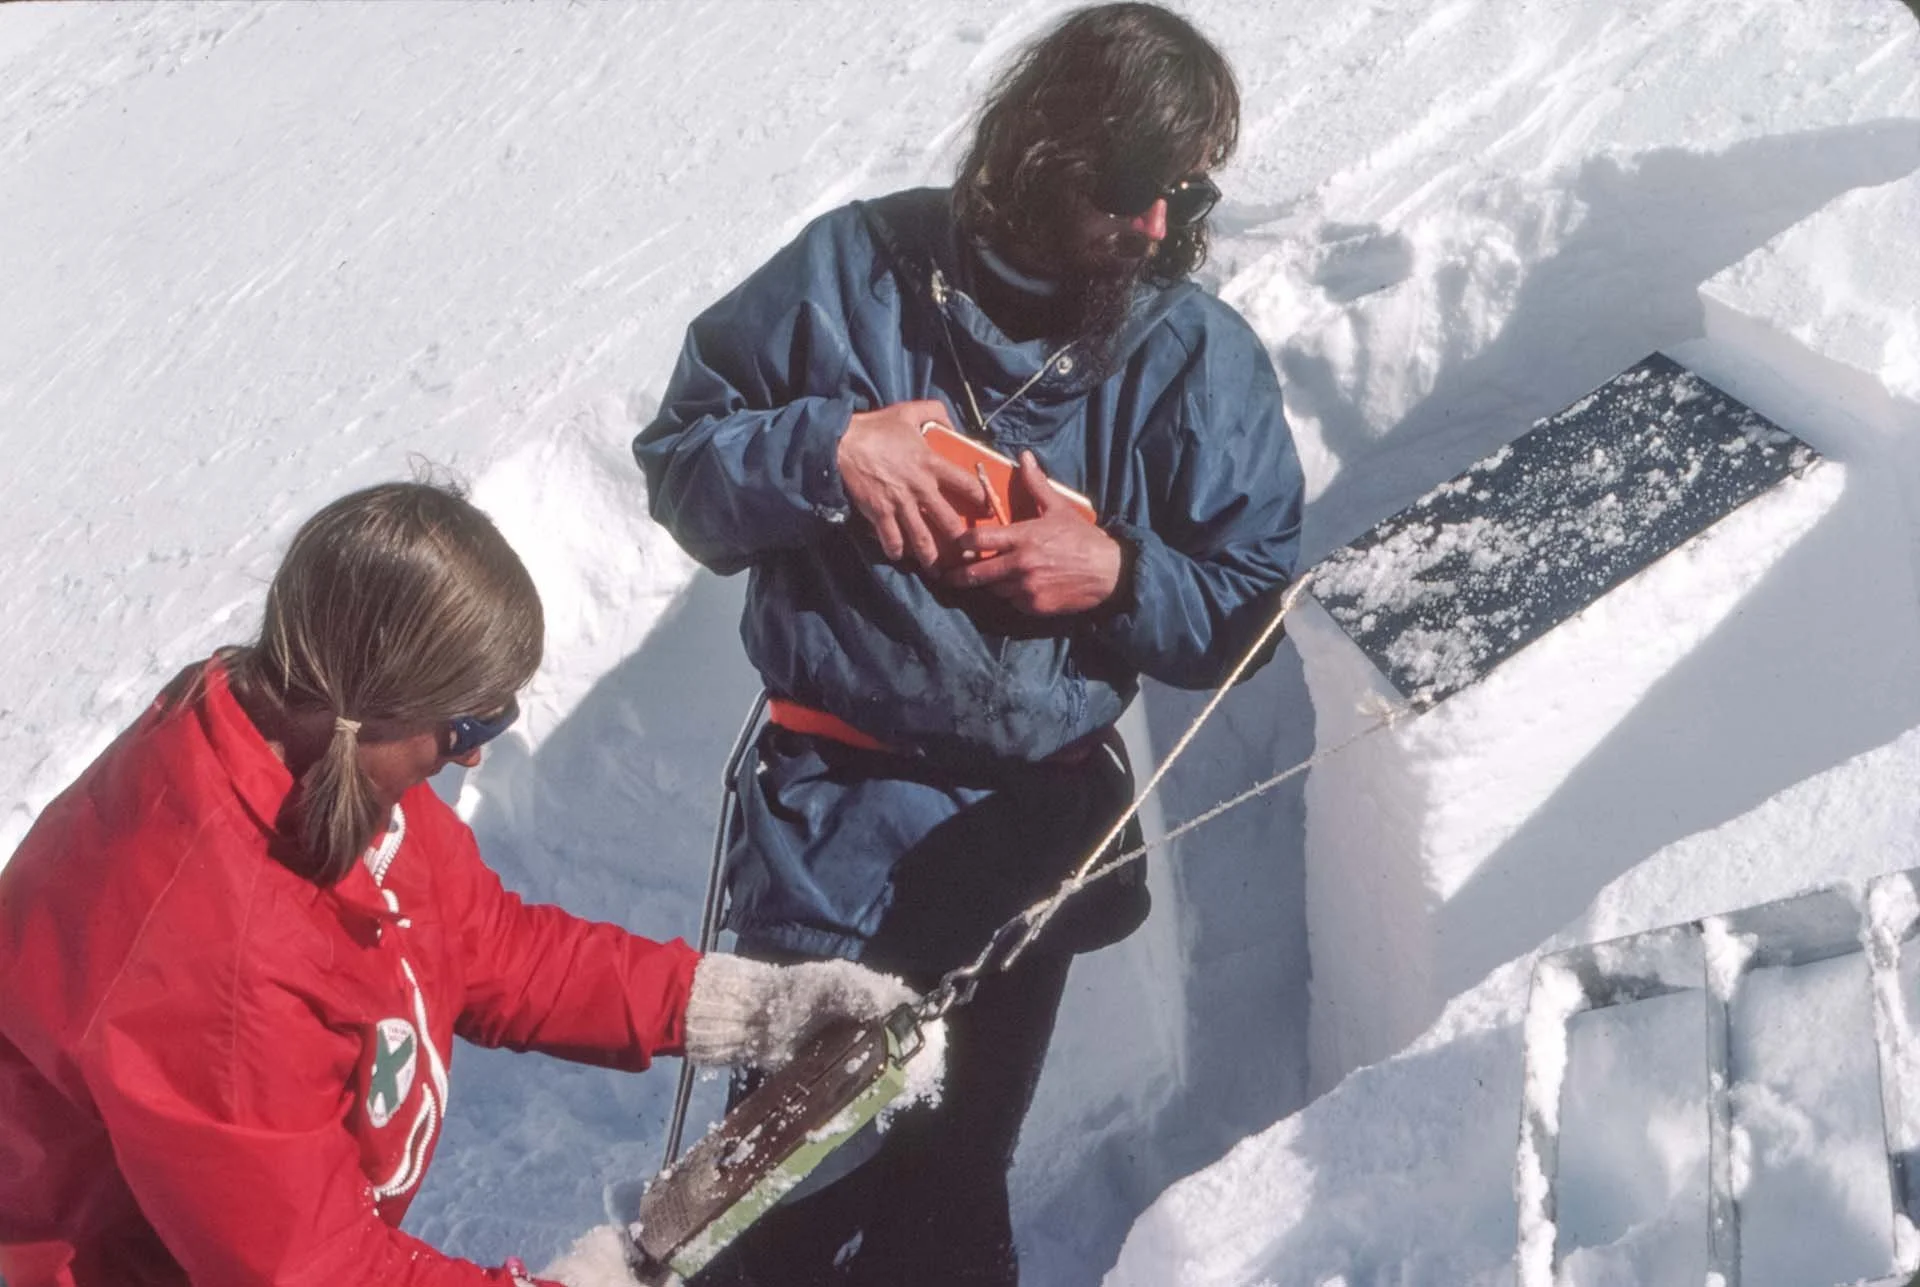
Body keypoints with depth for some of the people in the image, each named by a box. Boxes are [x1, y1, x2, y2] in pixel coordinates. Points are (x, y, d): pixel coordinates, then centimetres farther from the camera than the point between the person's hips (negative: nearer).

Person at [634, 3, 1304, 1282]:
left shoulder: (1203, 357, -3)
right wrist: (826, 448, -18)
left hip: (1032, 825, 1)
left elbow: (1251, 609, 2)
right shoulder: (864, 268, -6)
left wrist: (1117, 575, -16)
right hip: (833, 802, -1)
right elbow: (678, 458, 0)